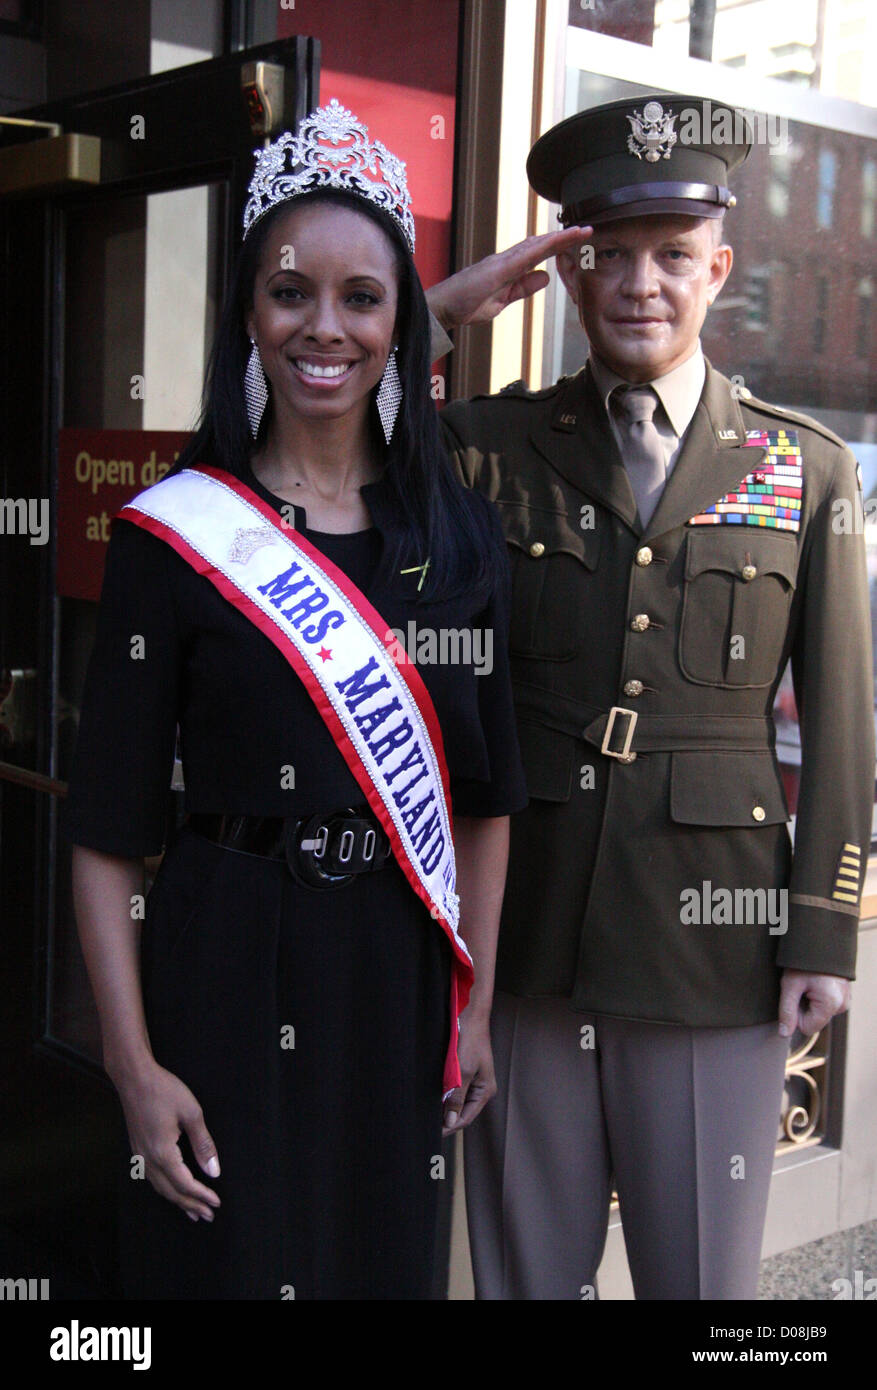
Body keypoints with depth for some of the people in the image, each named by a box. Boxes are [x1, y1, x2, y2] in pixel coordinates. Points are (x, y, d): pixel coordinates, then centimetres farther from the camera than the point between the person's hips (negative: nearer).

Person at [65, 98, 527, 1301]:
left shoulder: (461, 535, 3)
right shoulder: (170, 533, -7)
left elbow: (484, 793, 8)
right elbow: (108, 826, -8)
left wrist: (476, 1007, 5)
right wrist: (134, 1066, -12)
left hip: (400, 978, 3)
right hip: (225, 977, -3)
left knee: (388, 1257, 16)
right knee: (230, 1261, 9)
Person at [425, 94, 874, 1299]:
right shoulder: (492, 446, 3)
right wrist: (442, 314, -9)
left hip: (713, 942, 0)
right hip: (524, 936, 1)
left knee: (703, 1274, 12)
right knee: (527, 1268, 15)